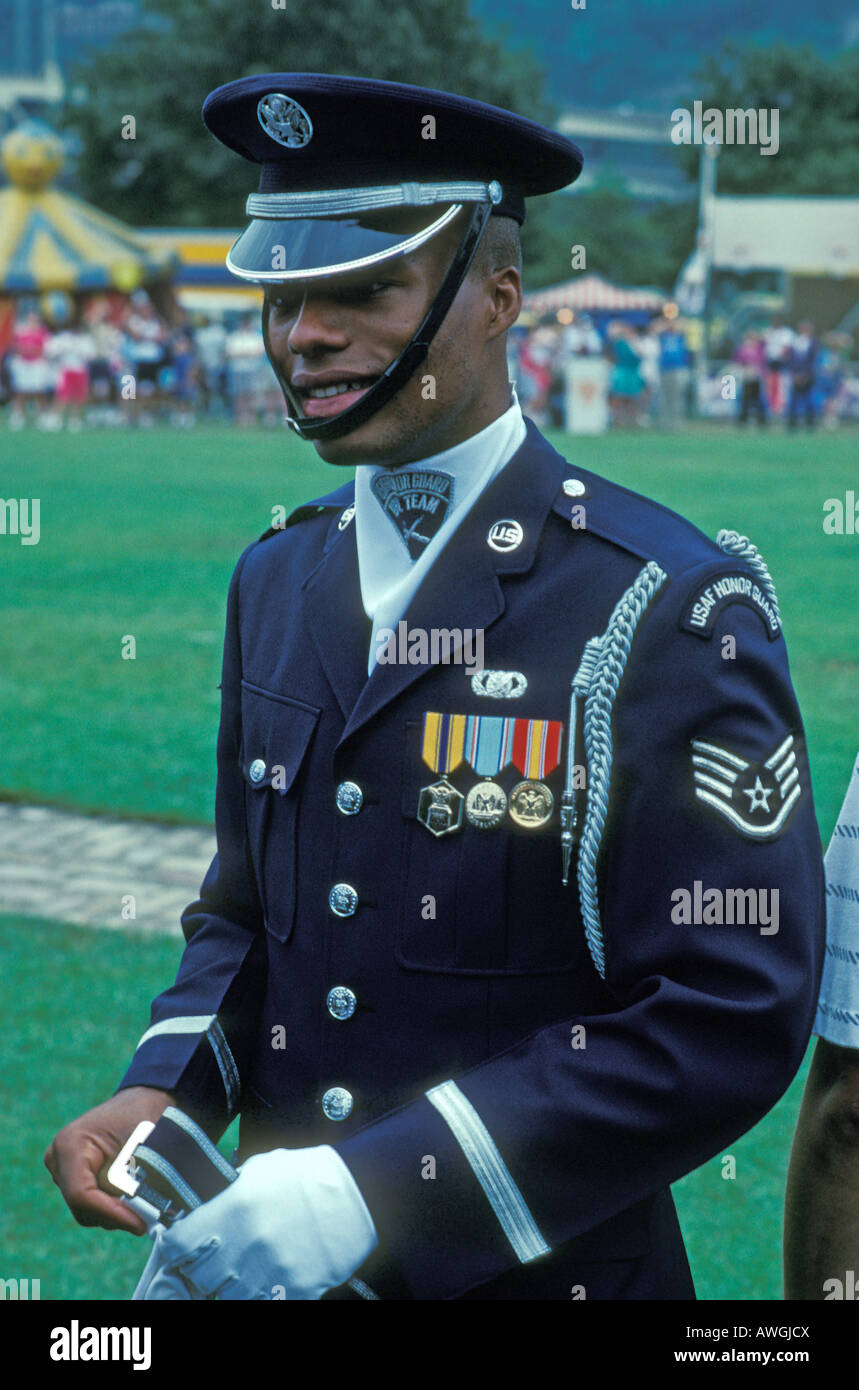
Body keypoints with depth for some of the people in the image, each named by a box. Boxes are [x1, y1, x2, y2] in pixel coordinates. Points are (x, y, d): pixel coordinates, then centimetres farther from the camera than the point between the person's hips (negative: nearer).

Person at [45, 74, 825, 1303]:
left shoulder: (664, 607, -15)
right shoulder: (275, 580, 6)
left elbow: (734, 1021, -19)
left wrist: (376, 1193, -23)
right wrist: (165, 1092, -6)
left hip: (528, 1268, -5)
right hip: (267, 1264, 5)